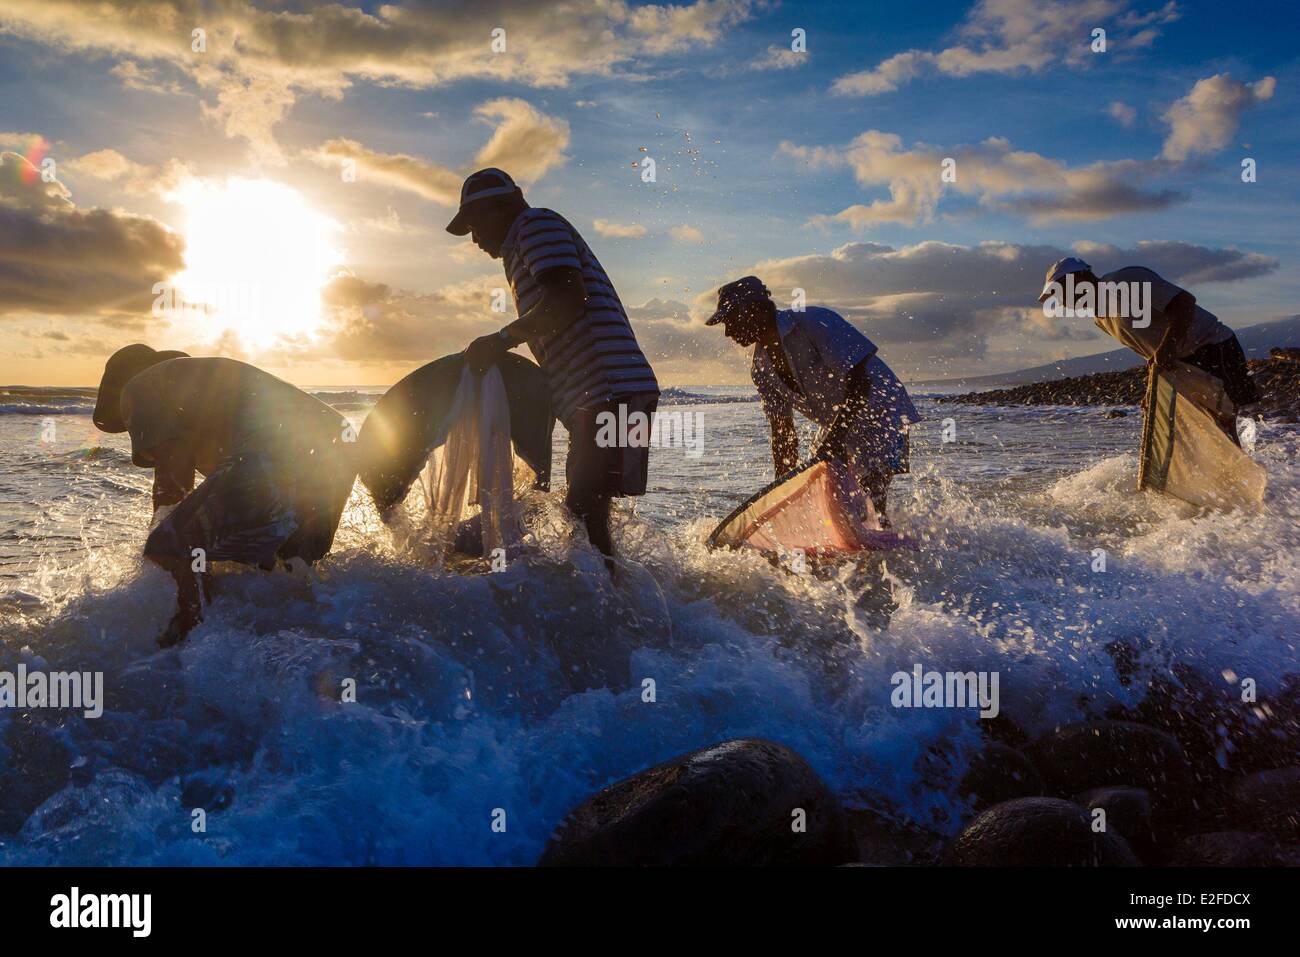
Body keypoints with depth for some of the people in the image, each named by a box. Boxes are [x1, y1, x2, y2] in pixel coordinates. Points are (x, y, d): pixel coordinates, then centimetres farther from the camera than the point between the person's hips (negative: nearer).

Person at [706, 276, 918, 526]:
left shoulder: (815, 322, -25)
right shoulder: (761, 368, -3)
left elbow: (858, 382, -29)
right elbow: (783, 432, 1)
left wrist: (831, 440, -37)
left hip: (879, 411, -8)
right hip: (838, 428, 8)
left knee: (869, 504, -21)